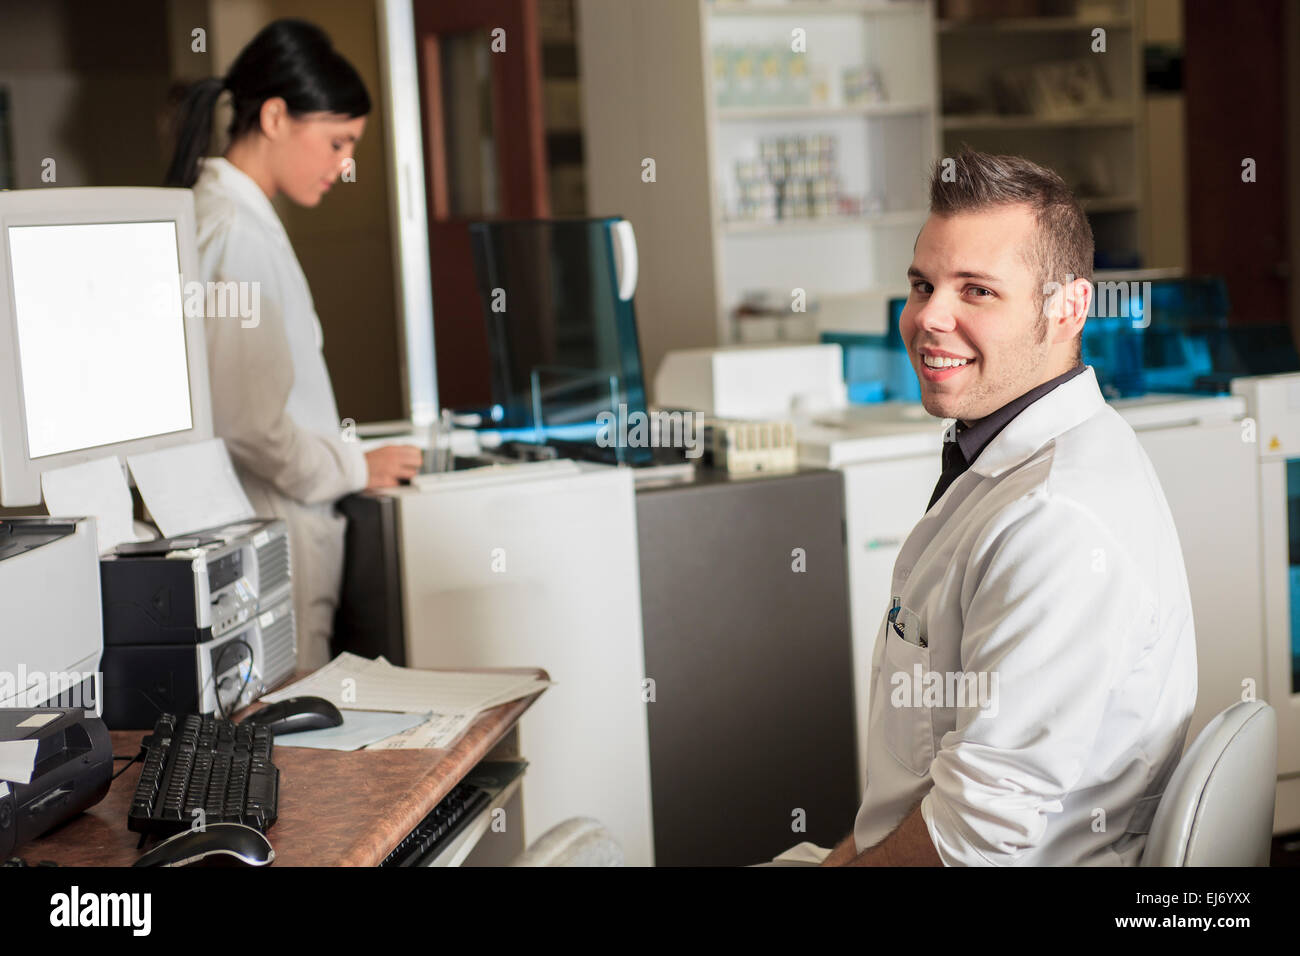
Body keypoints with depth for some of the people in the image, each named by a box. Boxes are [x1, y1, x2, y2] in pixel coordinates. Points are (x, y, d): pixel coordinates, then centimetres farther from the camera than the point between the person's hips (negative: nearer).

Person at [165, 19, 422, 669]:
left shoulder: (241, 216, 15)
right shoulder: (231, 230, -16)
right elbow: (243, 418, -20)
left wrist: (345, 460, 16)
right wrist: (355, 468, -8)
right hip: (265, 539, -10)